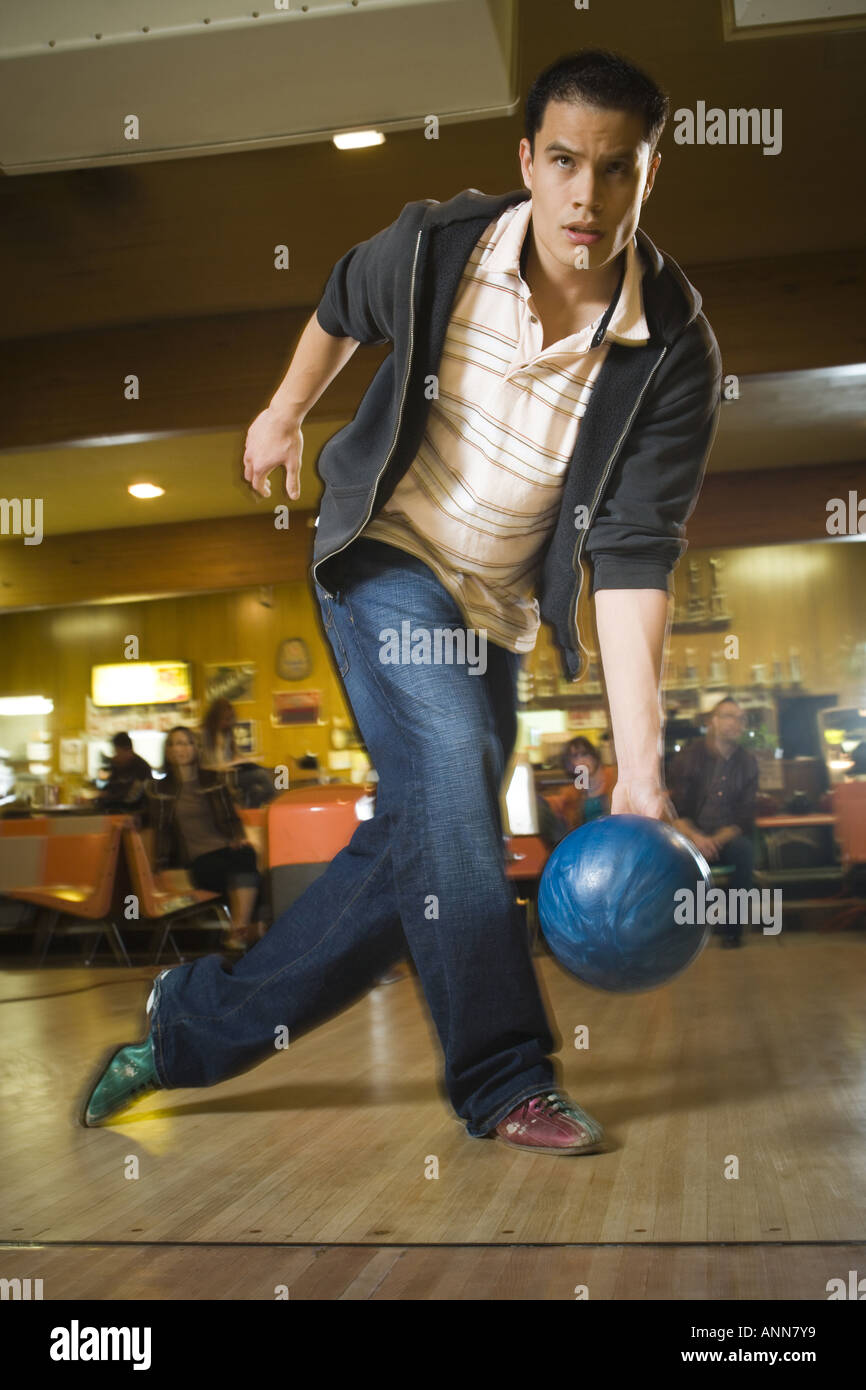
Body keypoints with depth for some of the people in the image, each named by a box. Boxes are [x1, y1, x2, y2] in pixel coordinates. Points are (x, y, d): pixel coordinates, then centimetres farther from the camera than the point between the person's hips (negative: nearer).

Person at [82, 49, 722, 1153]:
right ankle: (503, 1082, -13)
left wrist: (637, 762, -32)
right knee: (447, 770, -24)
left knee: (420, 844, -1)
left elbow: (632, 557, -24)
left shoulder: (675, 349, -19)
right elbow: (345, 303, 7)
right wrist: (285, 412, 20)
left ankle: (195, 1031, 16)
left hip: (497, 612, 2)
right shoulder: (436, 245, -17)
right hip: (386, 555, -2)